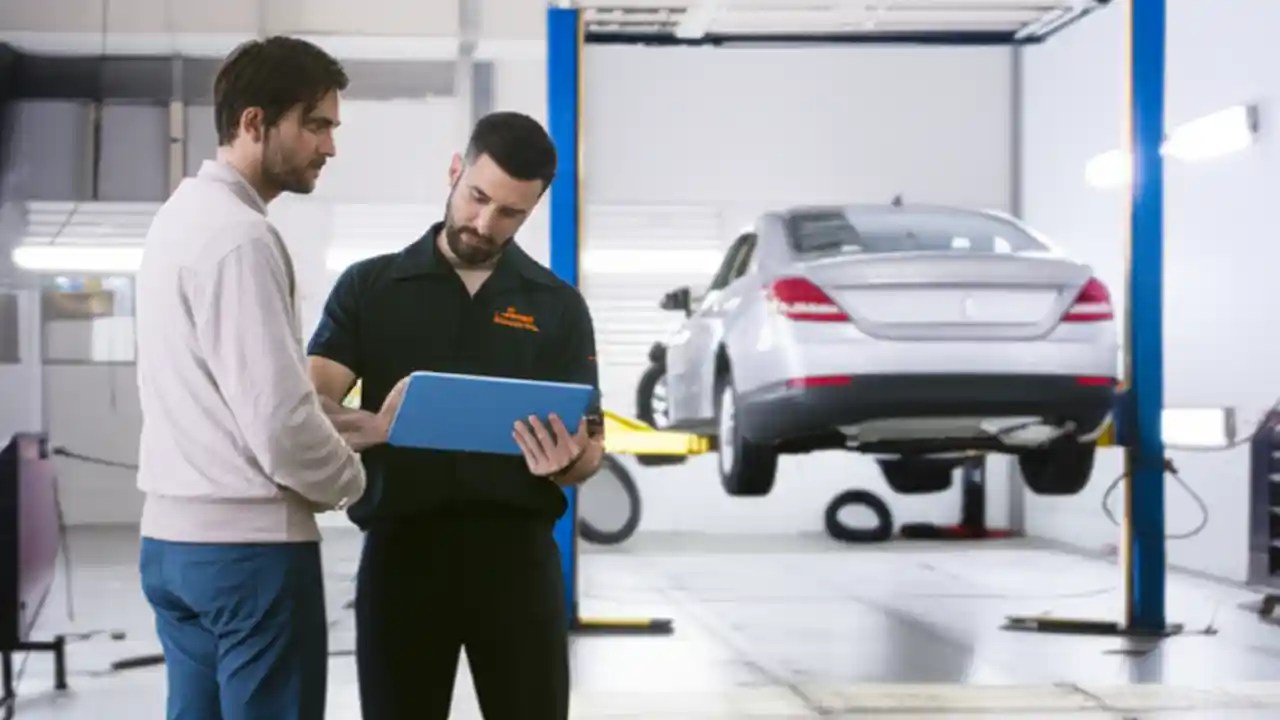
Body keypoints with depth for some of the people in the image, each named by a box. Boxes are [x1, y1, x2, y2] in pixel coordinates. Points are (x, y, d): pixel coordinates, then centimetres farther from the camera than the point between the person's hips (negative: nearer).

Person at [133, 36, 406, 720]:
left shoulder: (182, 215, 13)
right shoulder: (241, 237, -17)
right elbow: (277, 417, -21)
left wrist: (364, 425, 10)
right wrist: (348, 477, -2)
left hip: (171, 537, 9)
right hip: (248, 545, -9)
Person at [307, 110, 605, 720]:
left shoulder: (558, 306, 8)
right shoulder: (368, 287, 6)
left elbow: (590, 447, 6)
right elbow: (312, 400, -6)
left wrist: (567, 460, -19)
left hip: (516, 550, 0)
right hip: (401, 550, 0)